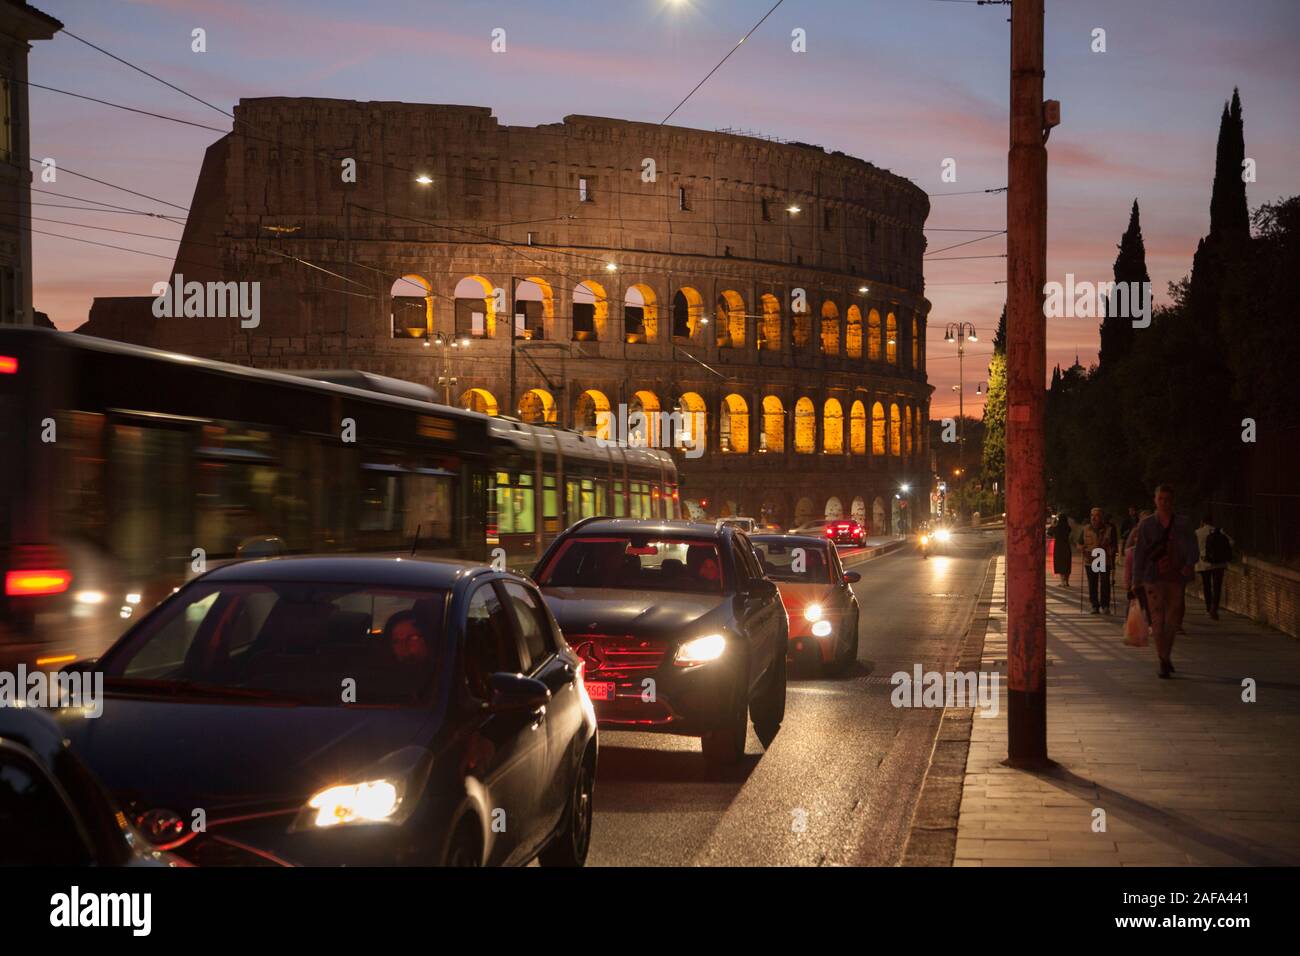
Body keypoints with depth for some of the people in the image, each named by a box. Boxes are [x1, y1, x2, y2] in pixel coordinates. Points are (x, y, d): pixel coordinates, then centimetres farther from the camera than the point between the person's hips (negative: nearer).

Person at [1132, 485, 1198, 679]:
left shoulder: (1183, 524, 6)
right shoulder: (1146, 525, 5)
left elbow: (1191, 546, -3)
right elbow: (1139, 553, 5)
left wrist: (1189, 564, -24)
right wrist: (1137, 581, 2)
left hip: (1176, 576, 1)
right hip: (1154, 578, -1)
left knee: (1173, 619, 8)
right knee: (1157, 619, -8)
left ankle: (1166, 656, 28)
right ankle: (1164, 662, -4)